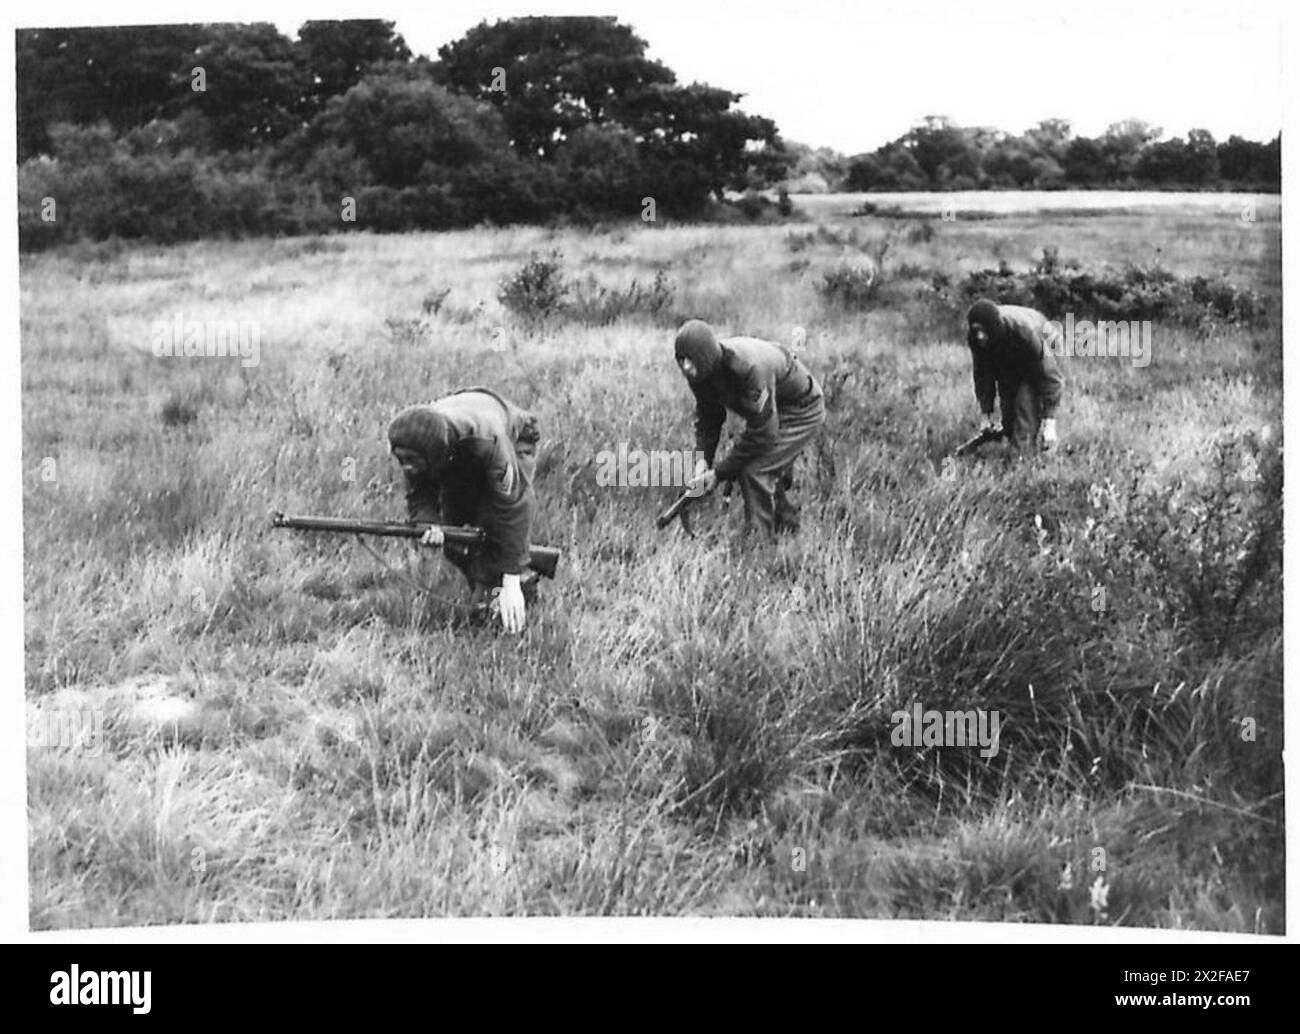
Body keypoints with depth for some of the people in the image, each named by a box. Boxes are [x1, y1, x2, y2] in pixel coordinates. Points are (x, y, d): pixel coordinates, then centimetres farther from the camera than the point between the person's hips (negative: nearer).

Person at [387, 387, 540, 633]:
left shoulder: (486, 441, -48)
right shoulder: (418, 442, -34)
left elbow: (509, 506, -45)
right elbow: (418, 497, -20)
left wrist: (510, 581, -45)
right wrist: (429, 526, -46)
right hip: (458, 465, 5)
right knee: (455, 543, -5)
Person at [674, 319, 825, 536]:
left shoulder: (749, 368, -40)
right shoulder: (700, 372, -15)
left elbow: (762, 433, -35)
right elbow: (708, 418, -1)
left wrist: (718, 473, -31)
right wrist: (702, 459, -19)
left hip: (802, 410, -8)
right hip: (768, 411, 9)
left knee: (755, 470, -18)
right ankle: (787, 521, 33)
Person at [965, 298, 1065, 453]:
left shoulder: (1025, 331, -43)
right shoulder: (975, 337, -29)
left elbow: (1048, 374, -37)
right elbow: (982, 374, -14)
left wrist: (1049, 421, -39)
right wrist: (985, 413, -13)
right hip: (1006, 361, 5)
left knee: (1026, 400, -22)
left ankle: (1024, 454, -16)